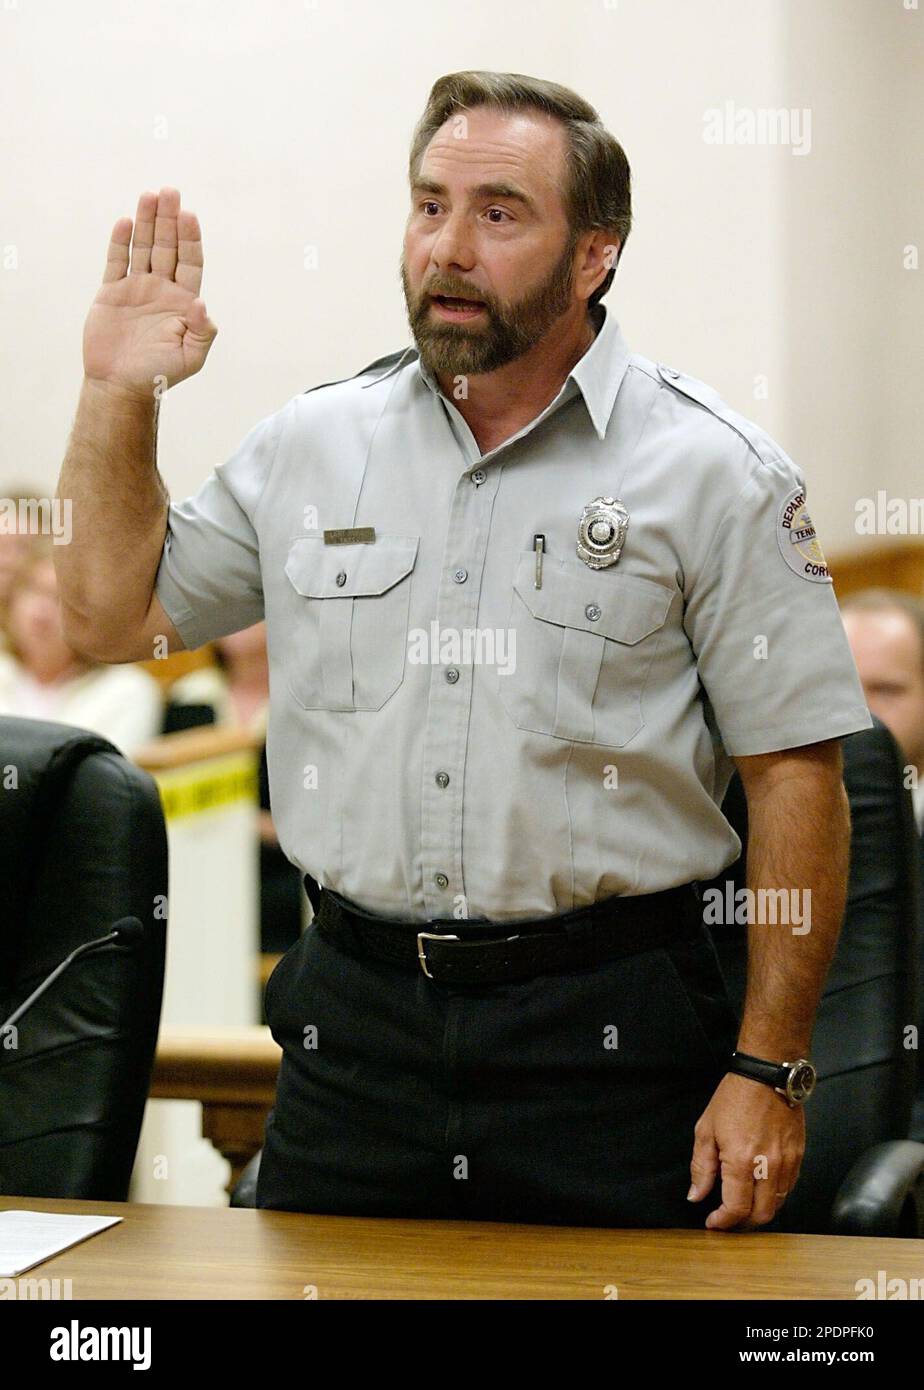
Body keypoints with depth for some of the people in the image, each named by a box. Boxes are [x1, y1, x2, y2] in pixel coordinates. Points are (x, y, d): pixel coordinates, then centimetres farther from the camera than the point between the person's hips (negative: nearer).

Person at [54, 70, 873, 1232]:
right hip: (353, 1025, 3)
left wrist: (768, 1070, -9)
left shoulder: (712, 471, -5)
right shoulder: (310, 446, 7)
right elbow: (114, 615, 14)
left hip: (608, 1040, -3)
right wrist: (119, 395, 3)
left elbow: (796, 776, -6)